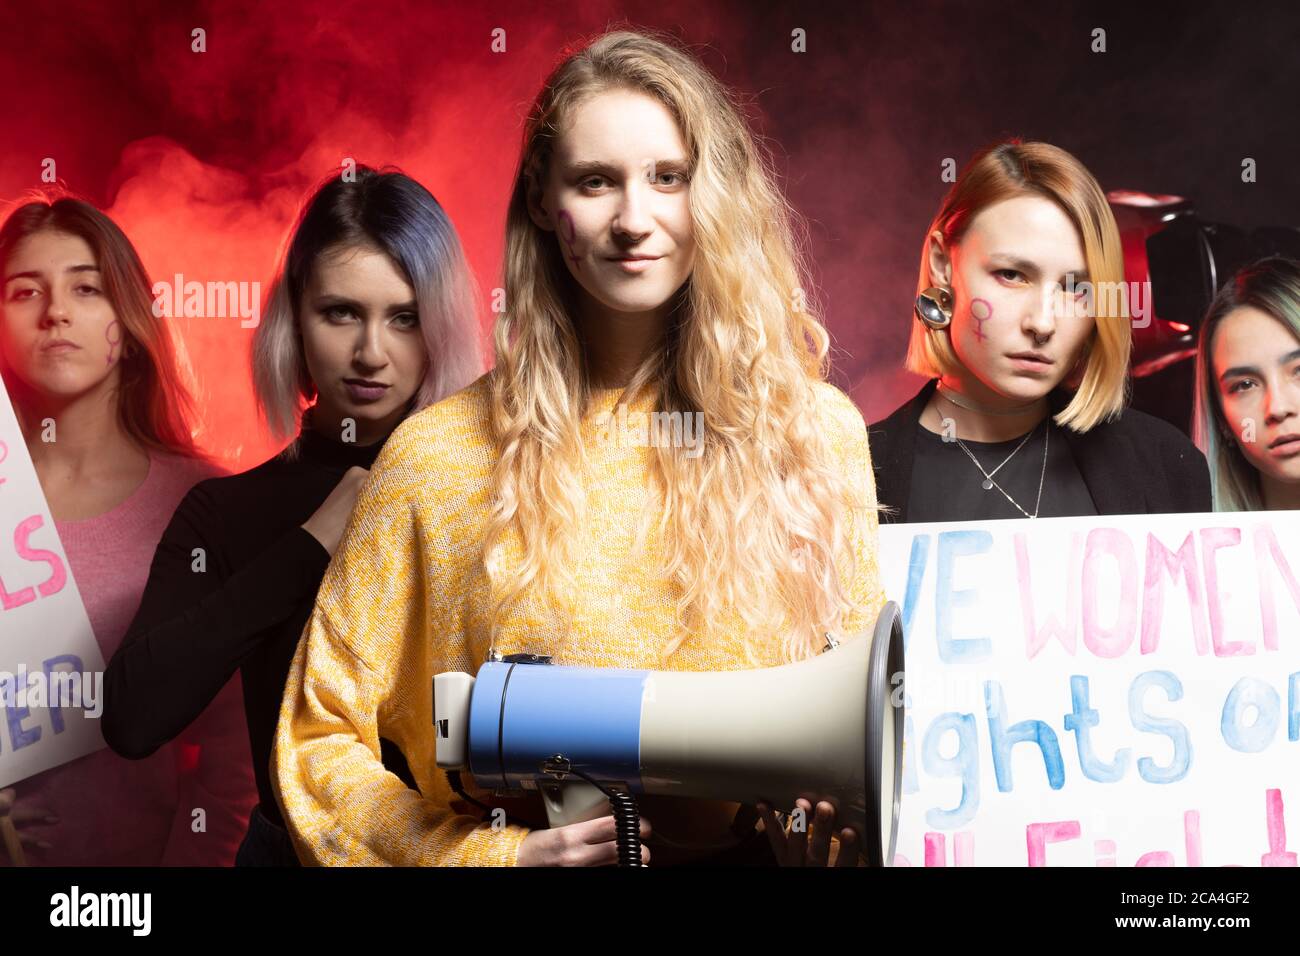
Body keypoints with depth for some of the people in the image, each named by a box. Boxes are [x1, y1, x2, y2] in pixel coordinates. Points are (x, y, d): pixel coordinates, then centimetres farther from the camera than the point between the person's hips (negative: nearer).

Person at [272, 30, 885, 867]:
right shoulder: (440, 455, -2)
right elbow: (321, 738, 4)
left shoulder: (817, 430, 3)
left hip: (761, 848, 2)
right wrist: (489, 856, -9)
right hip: (543, 846, -1)